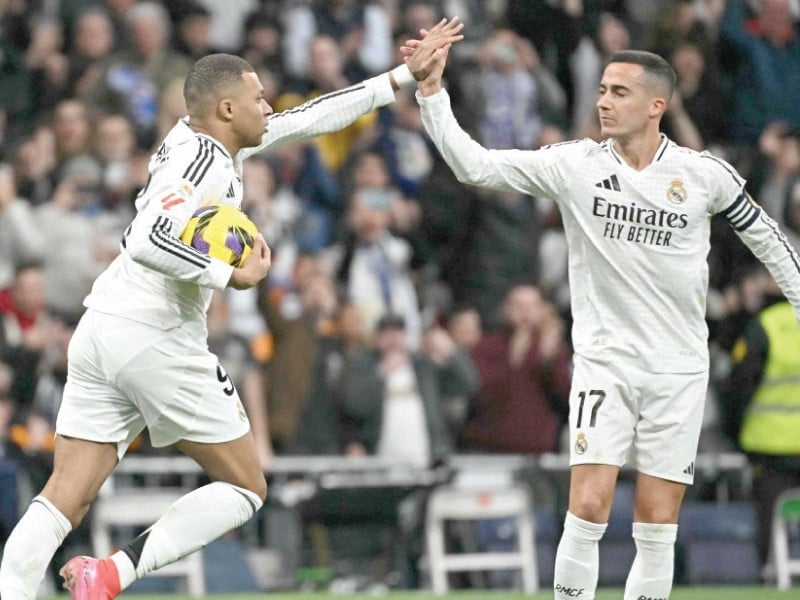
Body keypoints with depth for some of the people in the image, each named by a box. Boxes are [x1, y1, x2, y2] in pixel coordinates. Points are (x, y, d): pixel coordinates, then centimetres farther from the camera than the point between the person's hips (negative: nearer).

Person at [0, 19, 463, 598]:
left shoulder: (198, 140, 16)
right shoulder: (202, 159, -11)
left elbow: (308, 117, 24)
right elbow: (148, 241, -25)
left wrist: (400, 78, 26)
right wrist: (233, 274, -16)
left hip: (100, 329, 8)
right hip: (157, 339, -8)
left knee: (65, 497, 0)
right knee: (245, 488, 6)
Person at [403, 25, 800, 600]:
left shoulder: (706, 174, -4)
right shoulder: (575, 164, -6)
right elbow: (475, 164, -11)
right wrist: (431, 88, -19)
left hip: (679, 368, 1)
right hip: (605, 362, -1)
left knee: (658, 527, 2)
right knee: (588, 510, -13)